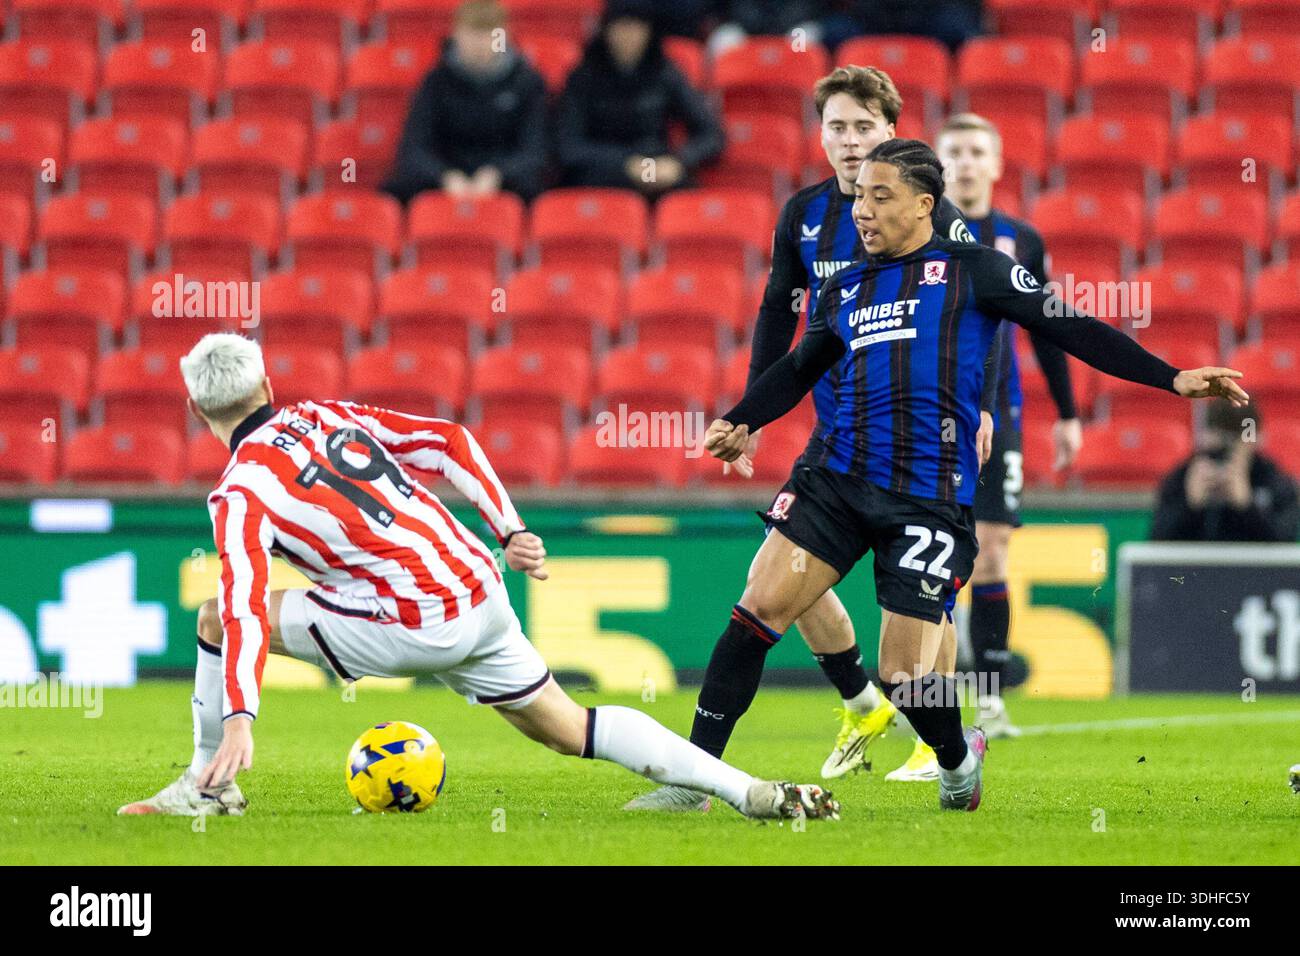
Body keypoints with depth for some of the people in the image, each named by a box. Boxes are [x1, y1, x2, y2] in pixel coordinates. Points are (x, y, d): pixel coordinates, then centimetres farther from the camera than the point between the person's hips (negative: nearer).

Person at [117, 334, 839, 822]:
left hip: (413, 625, -7)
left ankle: (209, 785, 15)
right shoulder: (330, 414, 15)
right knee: (568, 727, 15)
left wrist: (238, 720, -25)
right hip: (479, 587, 7)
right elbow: (449, 442, 11)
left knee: (219, 617, 6)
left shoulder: (242, 492, -5)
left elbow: (244, 607, -18)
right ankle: (749, 790, 4)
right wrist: (512, 533, 12)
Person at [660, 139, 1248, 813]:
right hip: (838, 478, 4)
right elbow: (798, 371, 28)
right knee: (756, 611, -10)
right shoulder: (844, 289, 17)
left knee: (907, 674, -6)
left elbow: (1069, 329, 2)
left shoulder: (971, 270, 3)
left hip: (930, 497, -4)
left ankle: (958, 760, 27)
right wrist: (737, 424, 12)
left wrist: (1173, 378, -3)